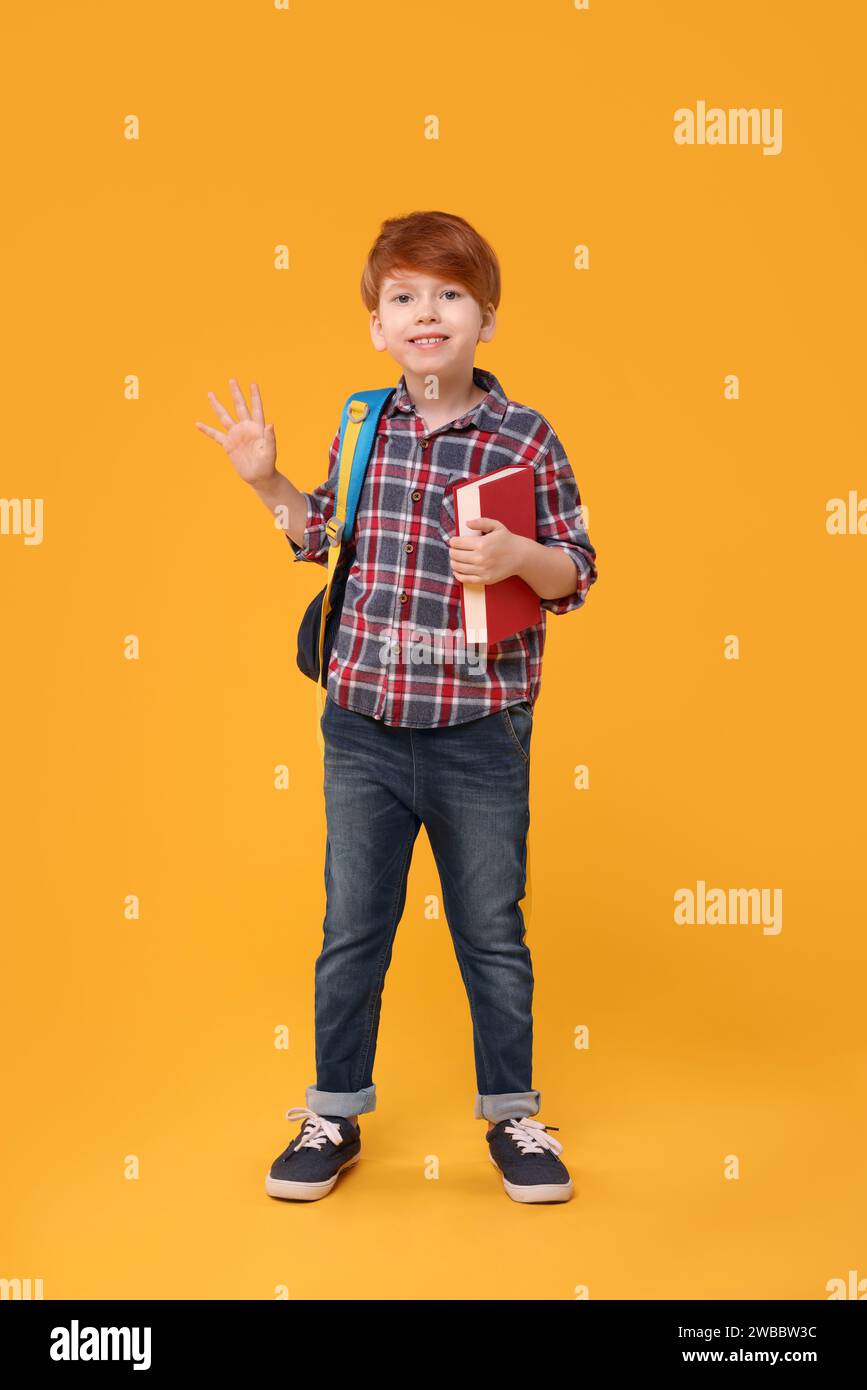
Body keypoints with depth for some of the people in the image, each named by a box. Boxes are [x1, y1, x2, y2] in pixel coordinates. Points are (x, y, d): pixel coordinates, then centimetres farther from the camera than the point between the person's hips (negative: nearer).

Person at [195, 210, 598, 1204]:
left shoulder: (525, 438, -6)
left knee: (492, 932, 12)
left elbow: (577, 573, -3)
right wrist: (268, 480, 5)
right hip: (364, 724, 3)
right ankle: (334, 1118, 32)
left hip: (479, 737, -3)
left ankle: (511, 1114, 33)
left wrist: (518, 555, -22)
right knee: (352, 927, 13)